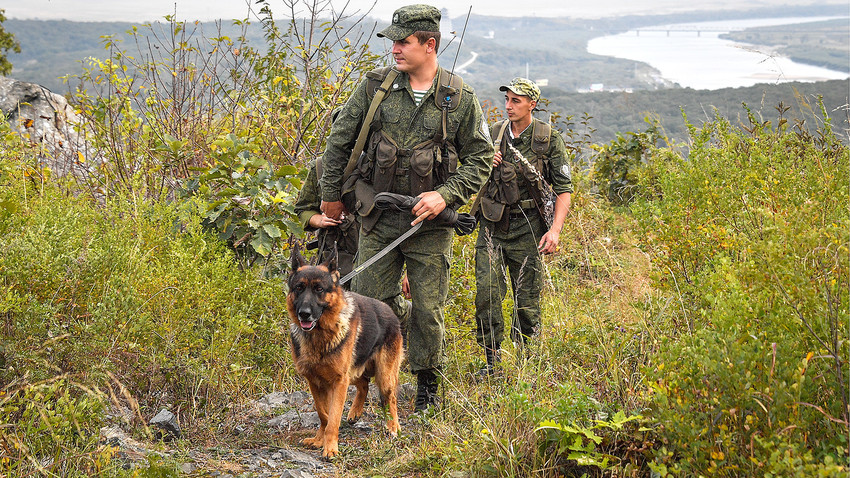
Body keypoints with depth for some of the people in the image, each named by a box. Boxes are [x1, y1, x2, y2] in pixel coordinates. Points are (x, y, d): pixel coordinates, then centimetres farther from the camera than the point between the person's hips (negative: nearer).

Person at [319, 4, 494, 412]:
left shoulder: (460, 98, -4)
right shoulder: (375, 86, -1)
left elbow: (481, 157, 1)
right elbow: (340, 138, 9)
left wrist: (445, 195, -12)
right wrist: (332, 194, 14)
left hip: (429, 223, -1)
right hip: (378, 217, 1)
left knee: (428, 309, 4)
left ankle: (427, 386, 22)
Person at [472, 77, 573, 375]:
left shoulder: (549, 139, -2)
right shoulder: (492, 134, 8)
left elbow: (564, 189, -2)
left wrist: (555, 229, -14)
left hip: (527, 228, -2)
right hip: (491, 227, 2)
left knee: (527, 300, 1)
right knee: (487, 292, -8)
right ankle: (492, 359, 1)